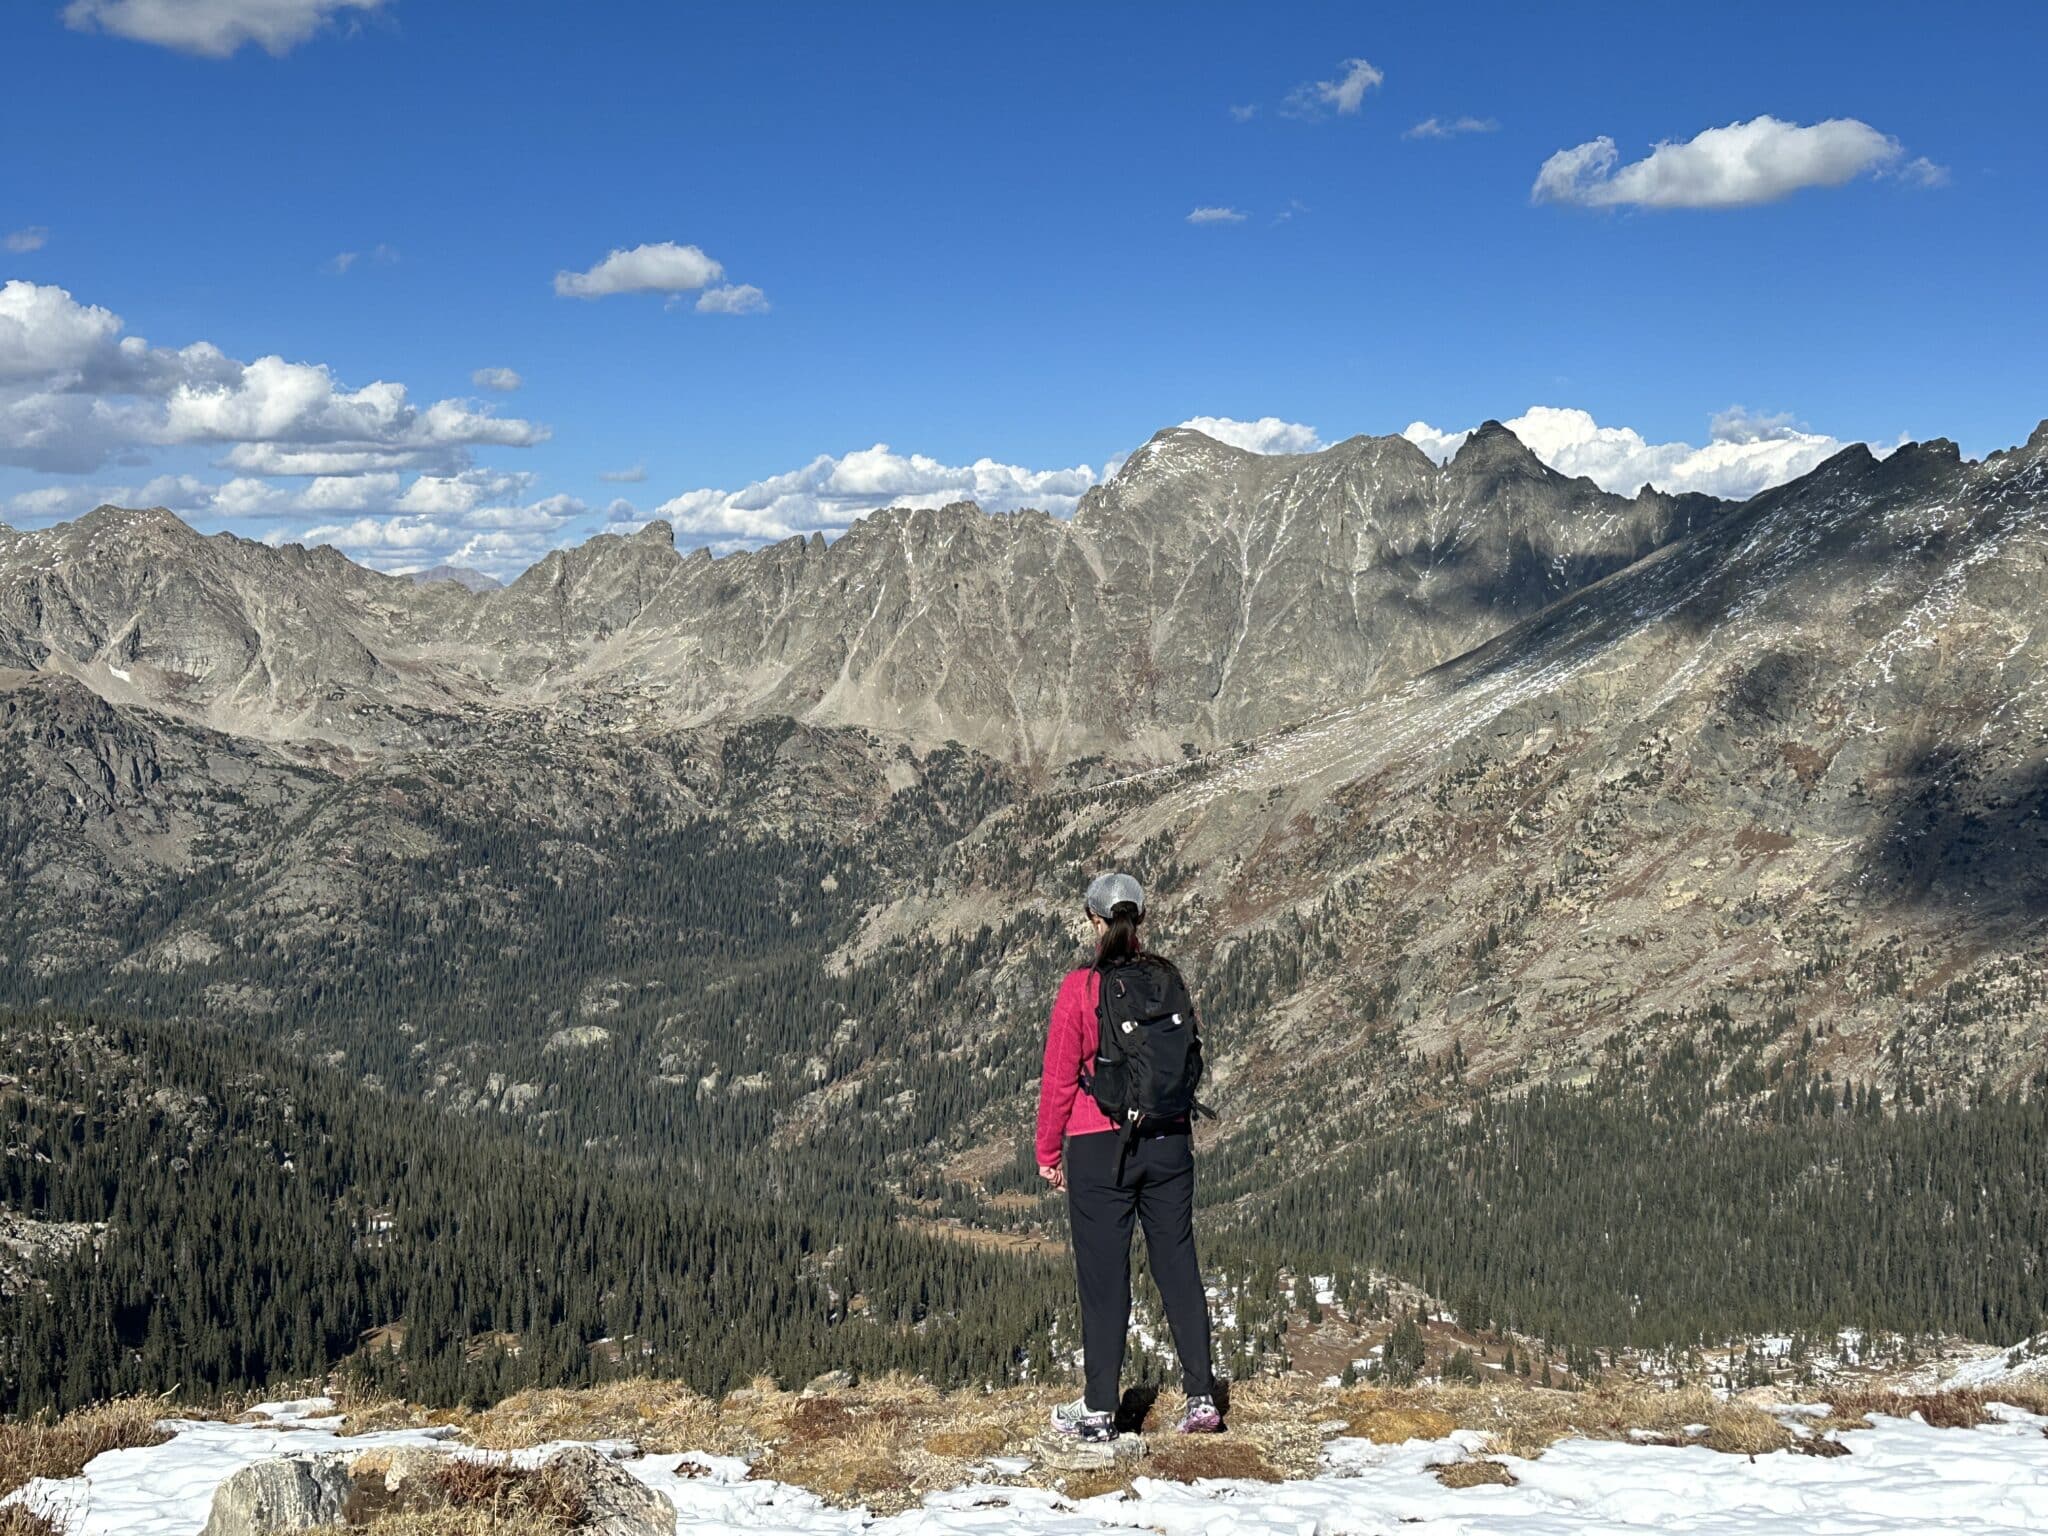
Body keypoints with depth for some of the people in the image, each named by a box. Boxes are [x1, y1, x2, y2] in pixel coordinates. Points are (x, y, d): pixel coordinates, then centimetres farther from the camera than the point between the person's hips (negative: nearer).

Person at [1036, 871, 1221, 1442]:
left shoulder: (1080, 987, -11)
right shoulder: (1169, 980, 2)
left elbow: (1059, 1077, -7)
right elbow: (1191, 1062, 11)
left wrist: (1048, 1152, 2)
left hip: (1099, 1147, -4)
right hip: (1169, 1140, 4)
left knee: (1103, 1274, 3)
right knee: (1178, 1264, 11)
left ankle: (1099, 1410, 8)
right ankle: (1201, 1396, 12)